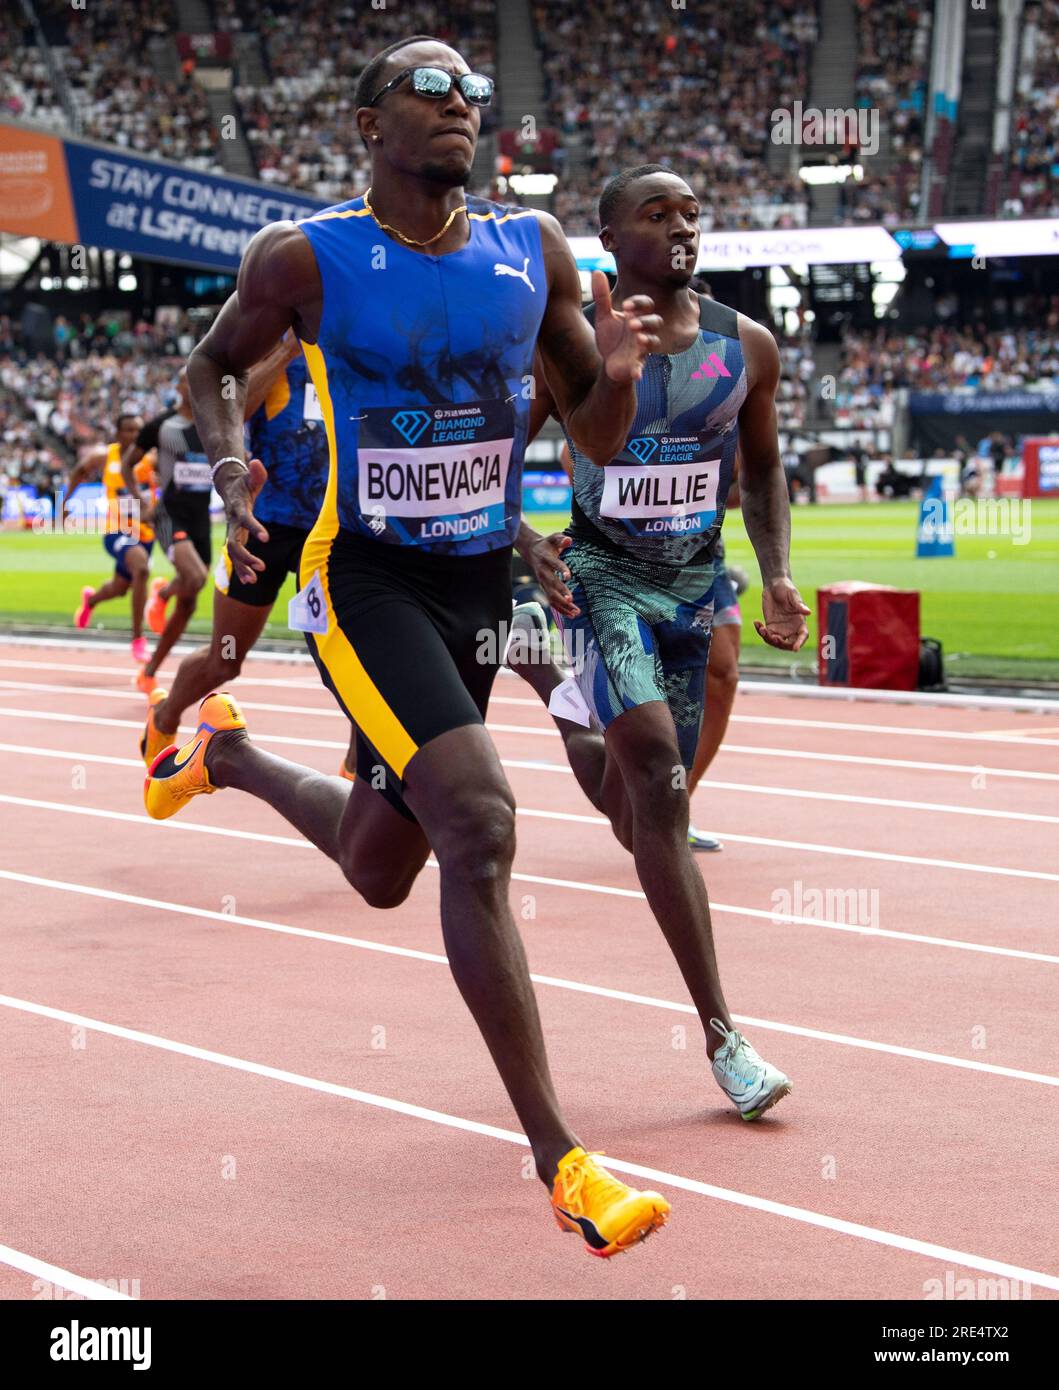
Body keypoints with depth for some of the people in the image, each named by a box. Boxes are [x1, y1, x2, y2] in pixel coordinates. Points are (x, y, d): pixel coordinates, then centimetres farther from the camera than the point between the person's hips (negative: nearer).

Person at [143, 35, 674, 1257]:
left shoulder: (533, 251, 0)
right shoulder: (306, 259, -10)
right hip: (365, 579, -6)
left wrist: (614, 373, -17)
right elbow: (211, 365, 7)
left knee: (381, 872, 18)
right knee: (479, 825, -24)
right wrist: (230, 464, -12)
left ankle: (227, 756, 51)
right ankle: (559, 1160, -18)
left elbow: (598, 442, 5)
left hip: (481, 584, 6)